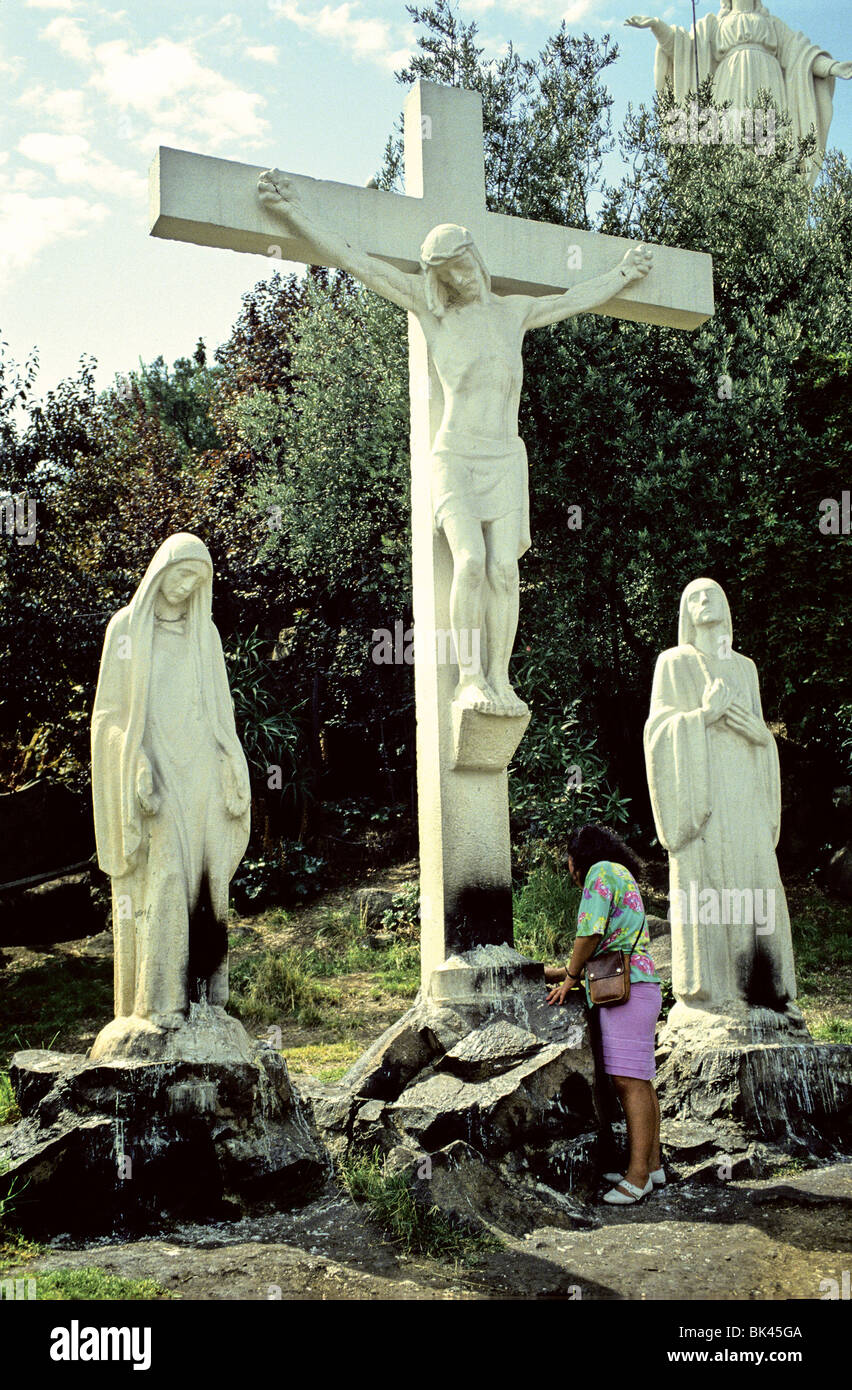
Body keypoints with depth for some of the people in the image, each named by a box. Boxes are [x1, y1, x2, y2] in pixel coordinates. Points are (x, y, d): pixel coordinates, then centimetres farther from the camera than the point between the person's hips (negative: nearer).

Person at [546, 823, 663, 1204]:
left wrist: (569, 978, 0)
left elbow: (591, 933, -11)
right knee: (638, 1081, 10)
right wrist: (567, 972, 32)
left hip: (626, 990, -10)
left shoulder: (600, 871, -3)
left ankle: (637, 1176, -15)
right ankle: (651, 1165, 14)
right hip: (638, 988, 10)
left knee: (630, 1082, -13)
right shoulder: (623, 879, 27)